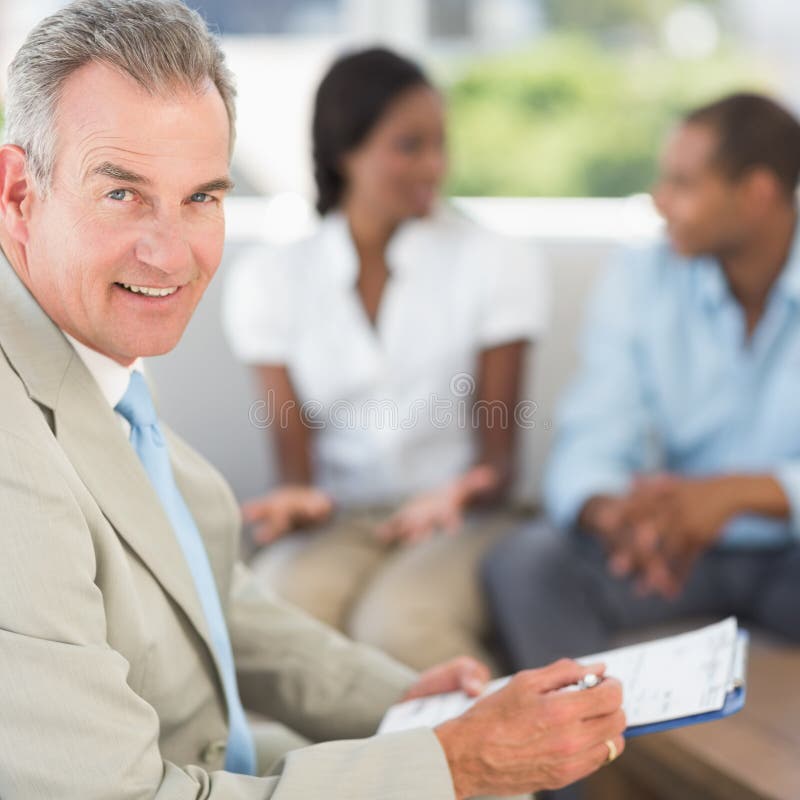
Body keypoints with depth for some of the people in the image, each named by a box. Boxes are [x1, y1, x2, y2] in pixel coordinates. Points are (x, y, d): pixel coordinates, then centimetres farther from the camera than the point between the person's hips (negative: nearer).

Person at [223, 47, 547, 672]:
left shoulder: (496, 263, 3)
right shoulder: (270, 281, 6)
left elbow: (499, 455, 1)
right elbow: (294, 452, 5)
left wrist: (460, 493, -21)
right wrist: (297, 498, -19)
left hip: (457, 522, -1)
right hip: (338, 521, 1)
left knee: (400, 622, -33)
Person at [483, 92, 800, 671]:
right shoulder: (639, 285, -2)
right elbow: (589, 449, -8)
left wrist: (738, 491, -36)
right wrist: (613, 512, -32)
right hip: (684, 543, 2)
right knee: (525, 561, -23)